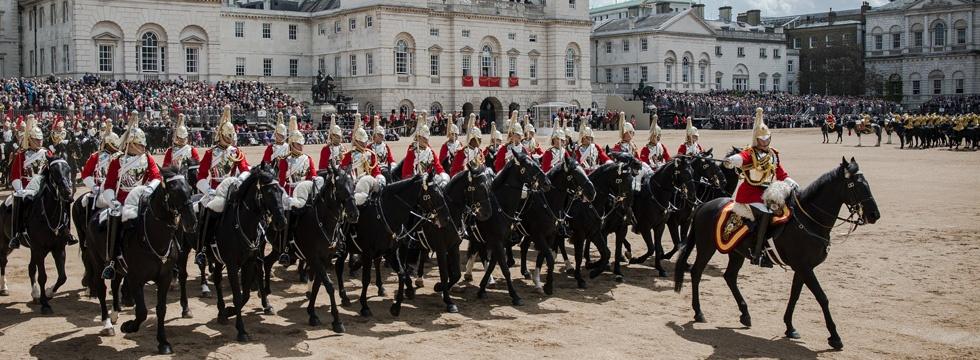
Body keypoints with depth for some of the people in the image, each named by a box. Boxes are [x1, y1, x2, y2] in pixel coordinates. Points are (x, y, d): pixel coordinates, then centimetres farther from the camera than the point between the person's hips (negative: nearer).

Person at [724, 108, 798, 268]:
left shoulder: (774, 154, 14)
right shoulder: (750, 153, -8)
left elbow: (781, 173, 18)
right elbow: (742, 157, -31)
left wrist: (792, 184, 2)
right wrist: (732, 160, -54)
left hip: (768, 191, 8)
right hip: (751, 192, -8)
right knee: (765, 213, -25)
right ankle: (757, 254, -24)